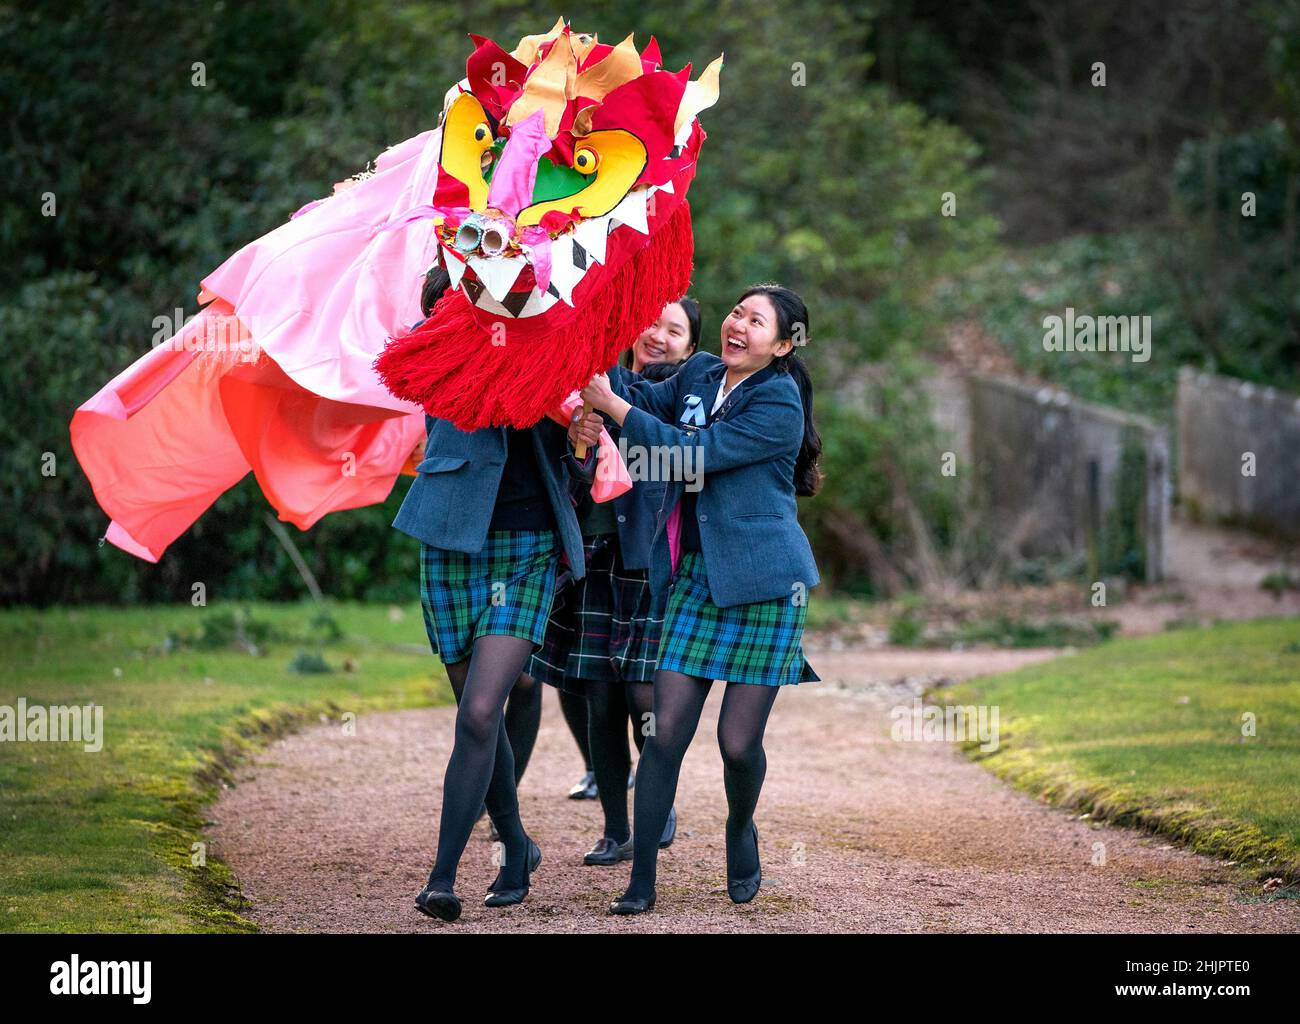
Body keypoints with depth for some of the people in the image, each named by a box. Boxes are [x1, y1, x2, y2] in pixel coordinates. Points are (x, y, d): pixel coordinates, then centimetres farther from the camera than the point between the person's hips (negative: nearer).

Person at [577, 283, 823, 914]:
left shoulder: (779, 403, -12)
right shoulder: (699, 374, 11)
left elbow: (692, 453, -17)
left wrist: (609, 404, -16)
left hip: (763, 583, -5)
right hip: (695, 576, 5)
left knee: (738, 742, -4)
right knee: (666, 731, -5)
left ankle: (740, 831, 29)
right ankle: (641, 882, 0)